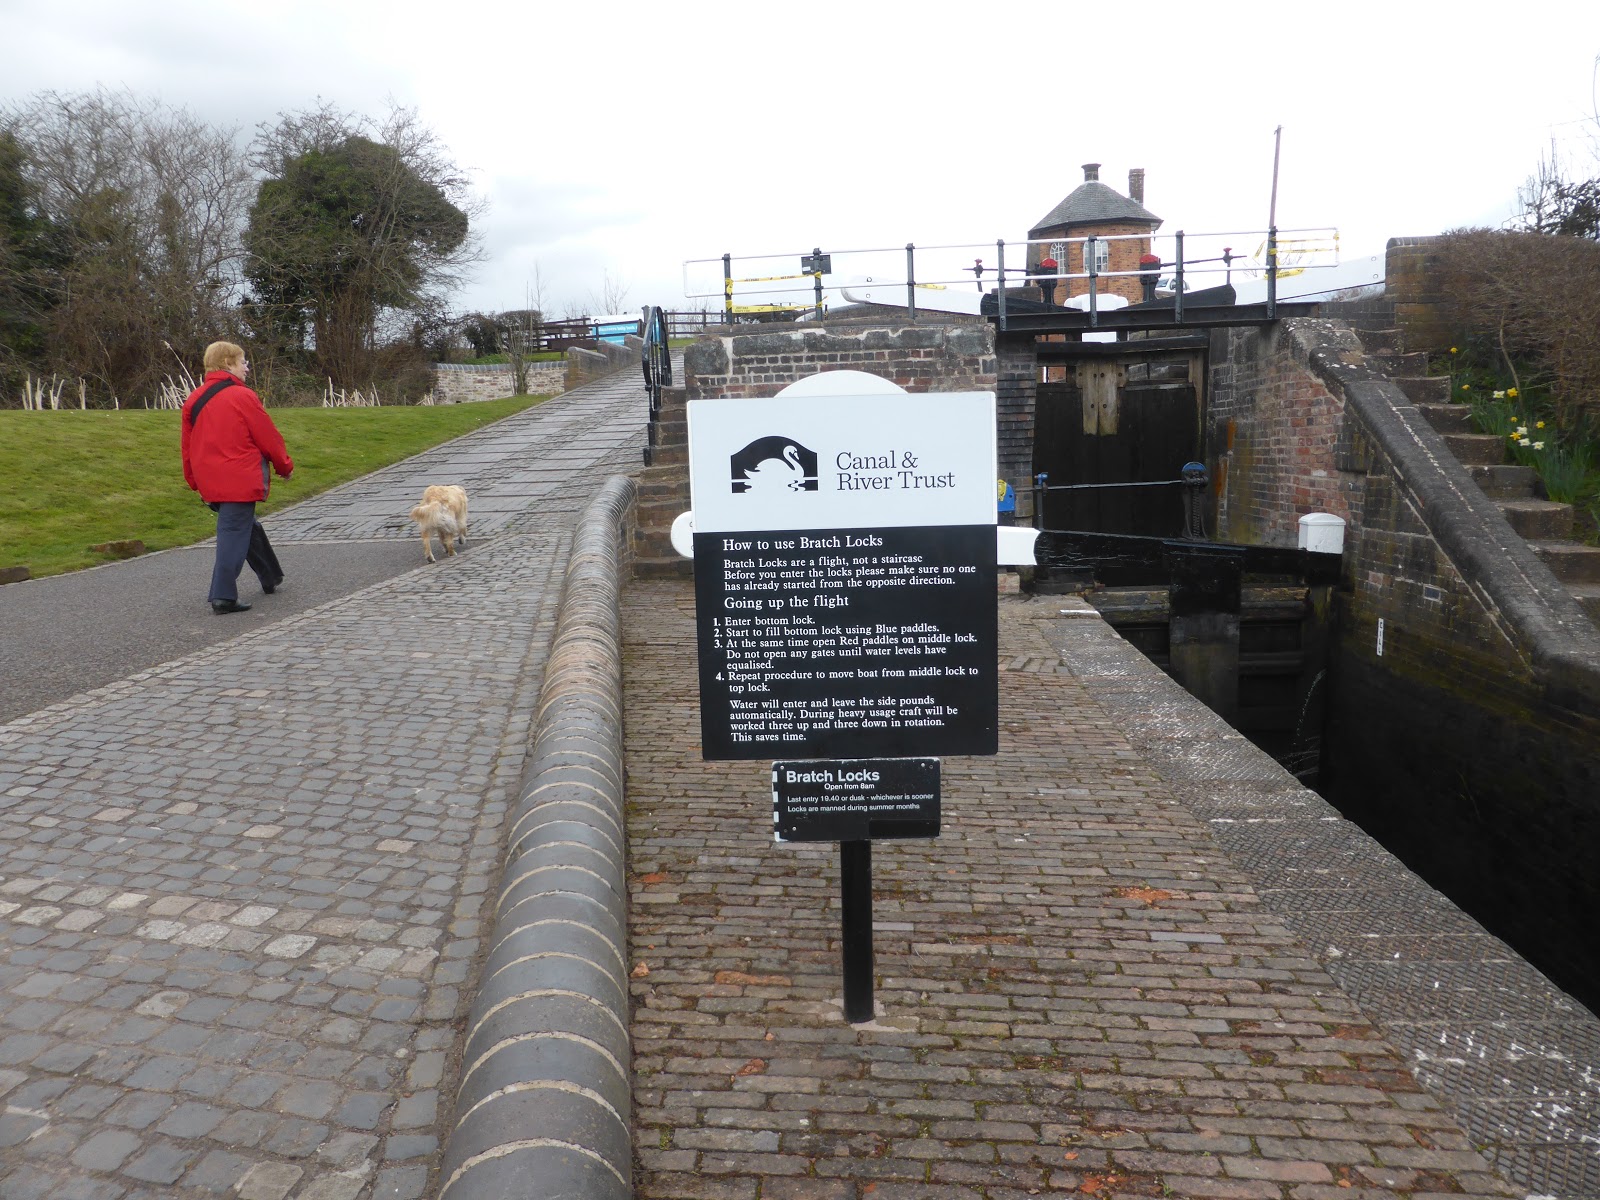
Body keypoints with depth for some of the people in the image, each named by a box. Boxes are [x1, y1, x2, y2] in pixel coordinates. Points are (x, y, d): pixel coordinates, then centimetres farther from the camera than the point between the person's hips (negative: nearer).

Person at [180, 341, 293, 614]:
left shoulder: (193, 400, 10)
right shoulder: (243, 397, -11)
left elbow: (188, 446, 15)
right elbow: (268, 438, -6)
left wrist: (194, 481, 24)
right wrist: (285, 466, 9)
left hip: (210, 483, 8)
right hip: (240, 481, -8)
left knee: (246, 526, 21)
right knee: (235, 533, -5)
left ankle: (271, 578, 33)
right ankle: (223, 596, -7)